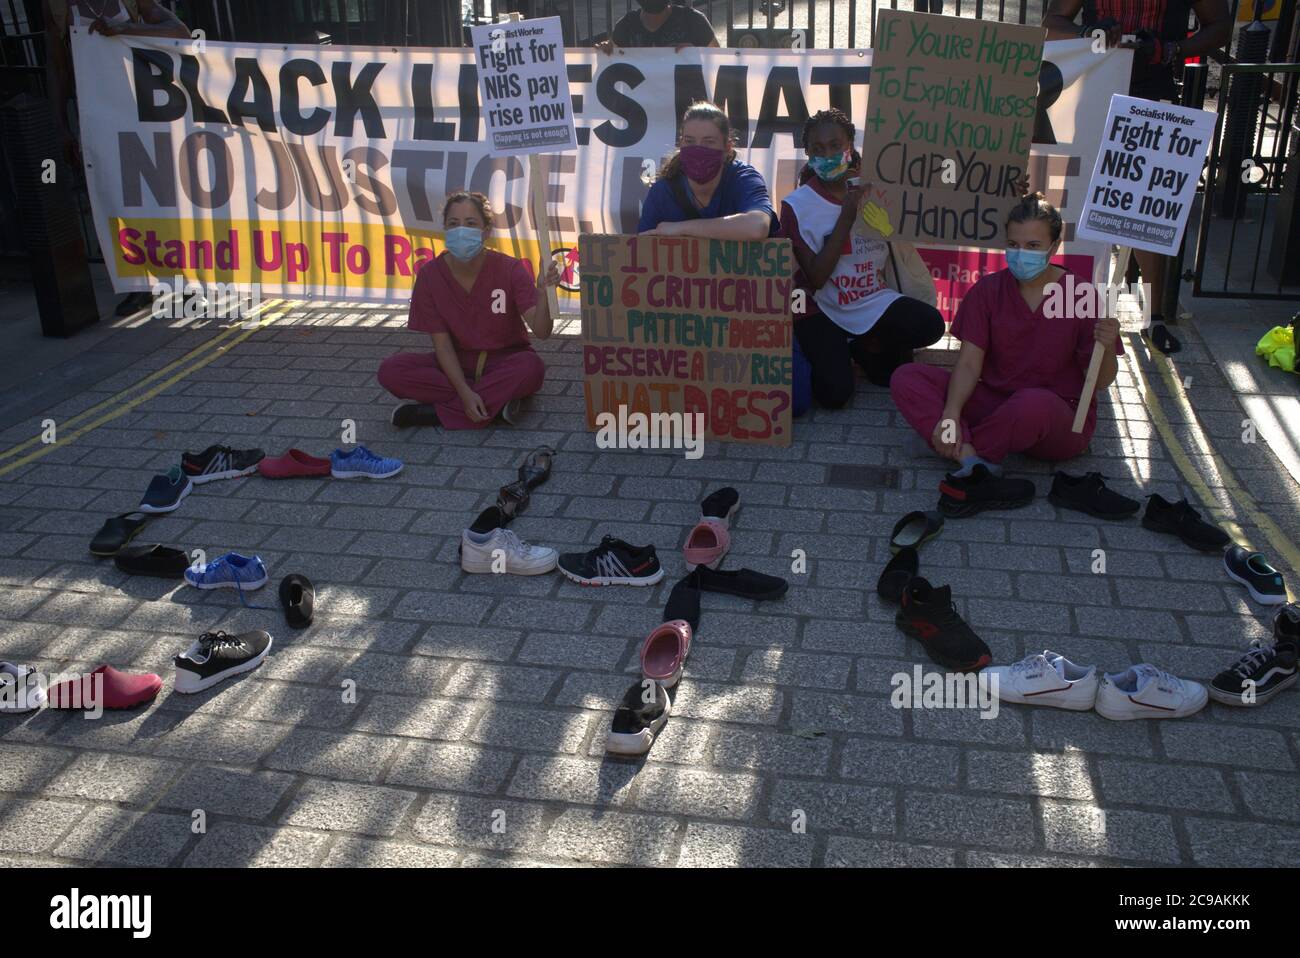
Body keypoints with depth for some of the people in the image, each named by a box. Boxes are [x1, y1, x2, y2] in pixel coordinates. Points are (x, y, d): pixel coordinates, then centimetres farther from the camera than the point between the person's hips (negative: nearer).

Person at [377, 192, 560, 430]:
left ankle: (434, 413, -24)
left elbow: (541, 331, -24)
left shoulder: (510, 269, -15)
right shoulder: (430, 274, -10)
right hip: (456, 363, 2)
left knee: (532, 367, -37)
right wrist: (465, 392, -25)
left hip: (505, 361, -2)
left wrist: (542, 293, -46)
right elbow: (441, 342, -10)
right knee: (390, 371, -22)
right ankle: (496, 401, -22)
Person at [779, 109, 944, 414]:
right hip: (821, 309, -3)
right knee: (835, 394, -21)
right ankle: (817, 352, 14)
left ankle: (863, 345, 5)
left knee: (929, 324, -23)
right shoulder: (798, 205, -9)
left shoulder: (872, 188, 2)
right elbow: (816, 277, -15)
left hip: (873, 301, 3)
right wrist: (846, 217, -19)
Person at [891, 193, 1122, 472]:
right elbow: (969, 362, -7)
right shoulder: (989, 289, 1)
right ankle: (970, 458, -32)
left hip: (1063, 421, -3)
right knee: (906, 379, -14)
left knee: (1033, 404, -41)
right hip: (993, 402, 4)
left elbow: (1100, 382, -7)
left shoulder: (1080, 294, -8)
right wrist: (951, 414, -24)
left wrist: (1107, 348, -29)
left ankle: (960, 450, -14)